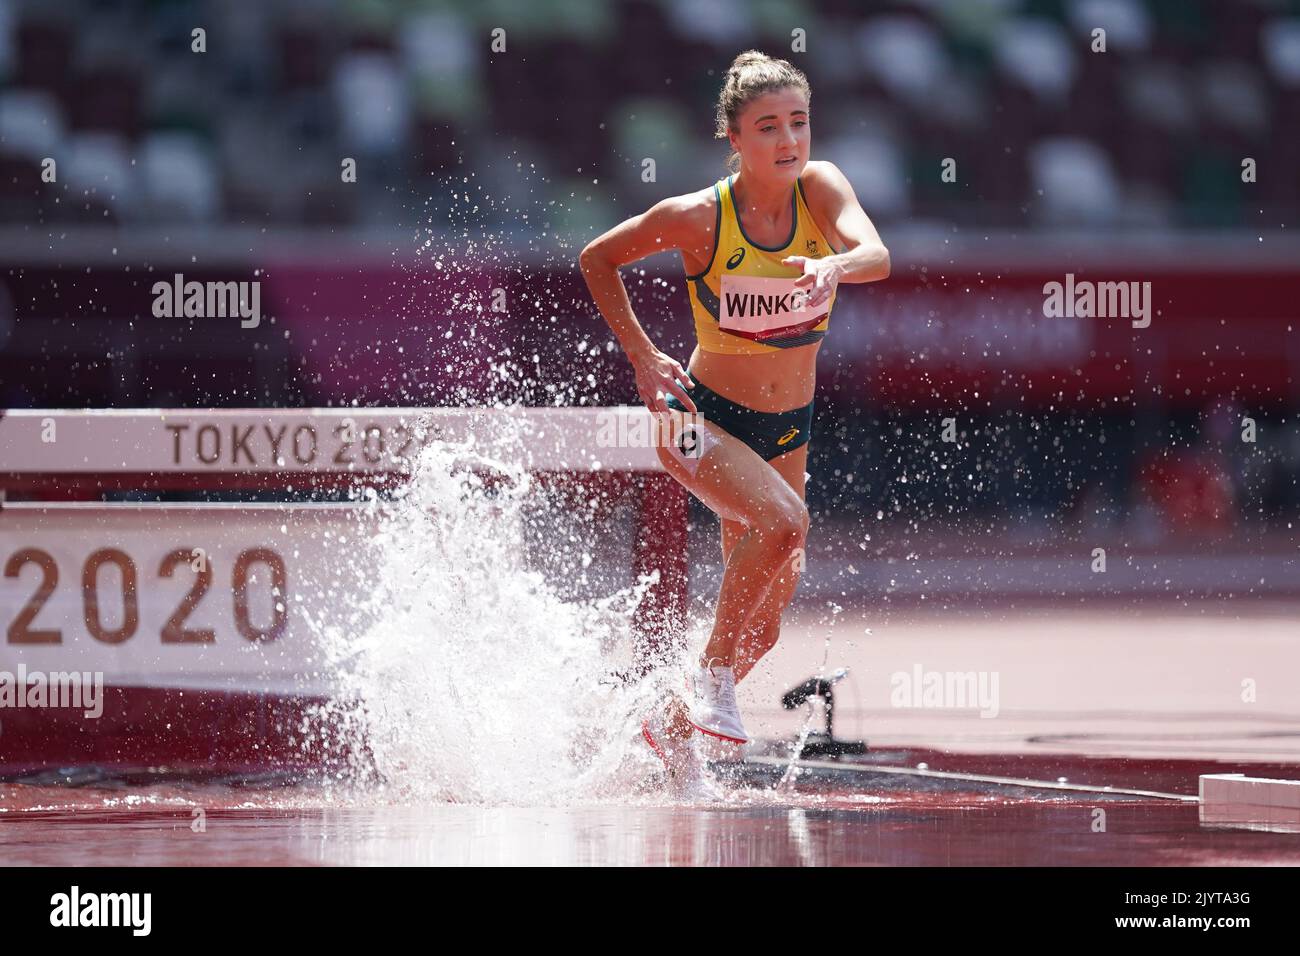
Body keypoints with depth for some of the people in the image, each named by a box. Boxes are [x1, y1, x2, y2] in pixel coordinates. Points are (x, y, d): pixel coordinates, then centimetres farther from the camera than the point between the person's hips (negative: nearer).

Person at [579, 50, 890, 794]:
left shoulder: (821, 188, -10)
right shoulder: (698, 218, -17)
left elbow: (878, 256, -28)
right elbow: (597, 259, -2)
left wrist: (836, 265, -49)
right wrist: (642, 357, -8)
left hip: (788, 431, 5)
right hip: (705, 418, -5)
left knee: (762, 628, 10)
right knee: (784, 519, -35)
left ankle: (676, 724, 36)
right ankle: (712, 675, -17)